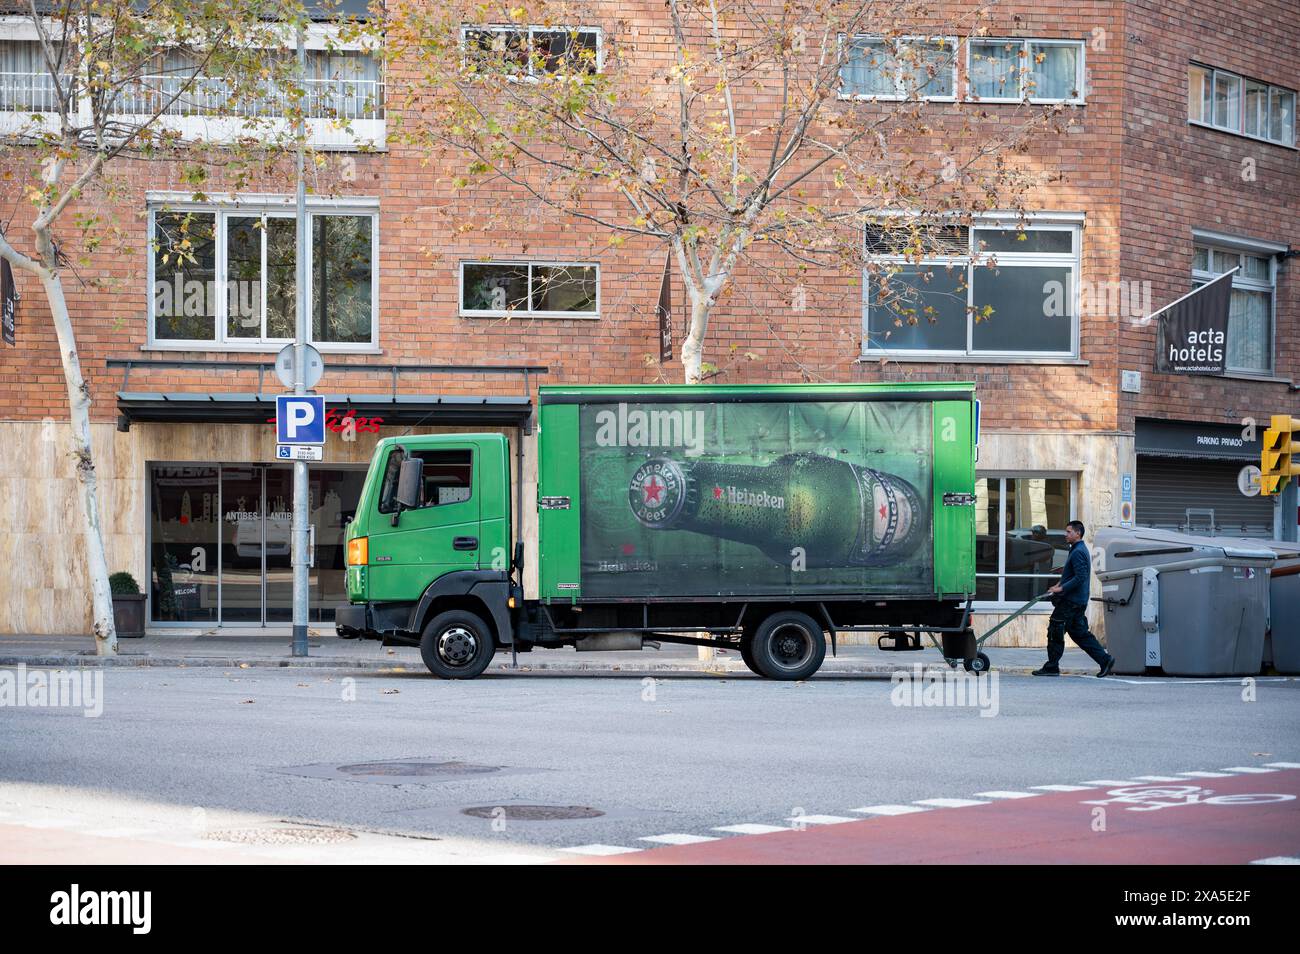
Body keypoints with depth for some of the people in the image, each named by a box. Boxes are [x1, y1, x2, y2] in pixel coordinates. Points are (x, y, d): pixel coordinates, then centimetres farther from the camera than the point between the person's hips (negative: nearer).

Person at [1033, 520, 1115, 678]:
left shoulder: (1078, 552, -15)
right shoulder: (1080, 550, 18)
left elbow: (1080, 577, -24)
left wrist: (1061, 588, -22)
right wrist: (1060, 585, 16)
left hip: (1071, 601, -10)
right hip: (1078, 601, 10)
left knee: (1055, 631, -4)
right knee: (1080, 632, 12)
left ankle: (1052, 667, 1)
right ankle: (1105, 659, 9)